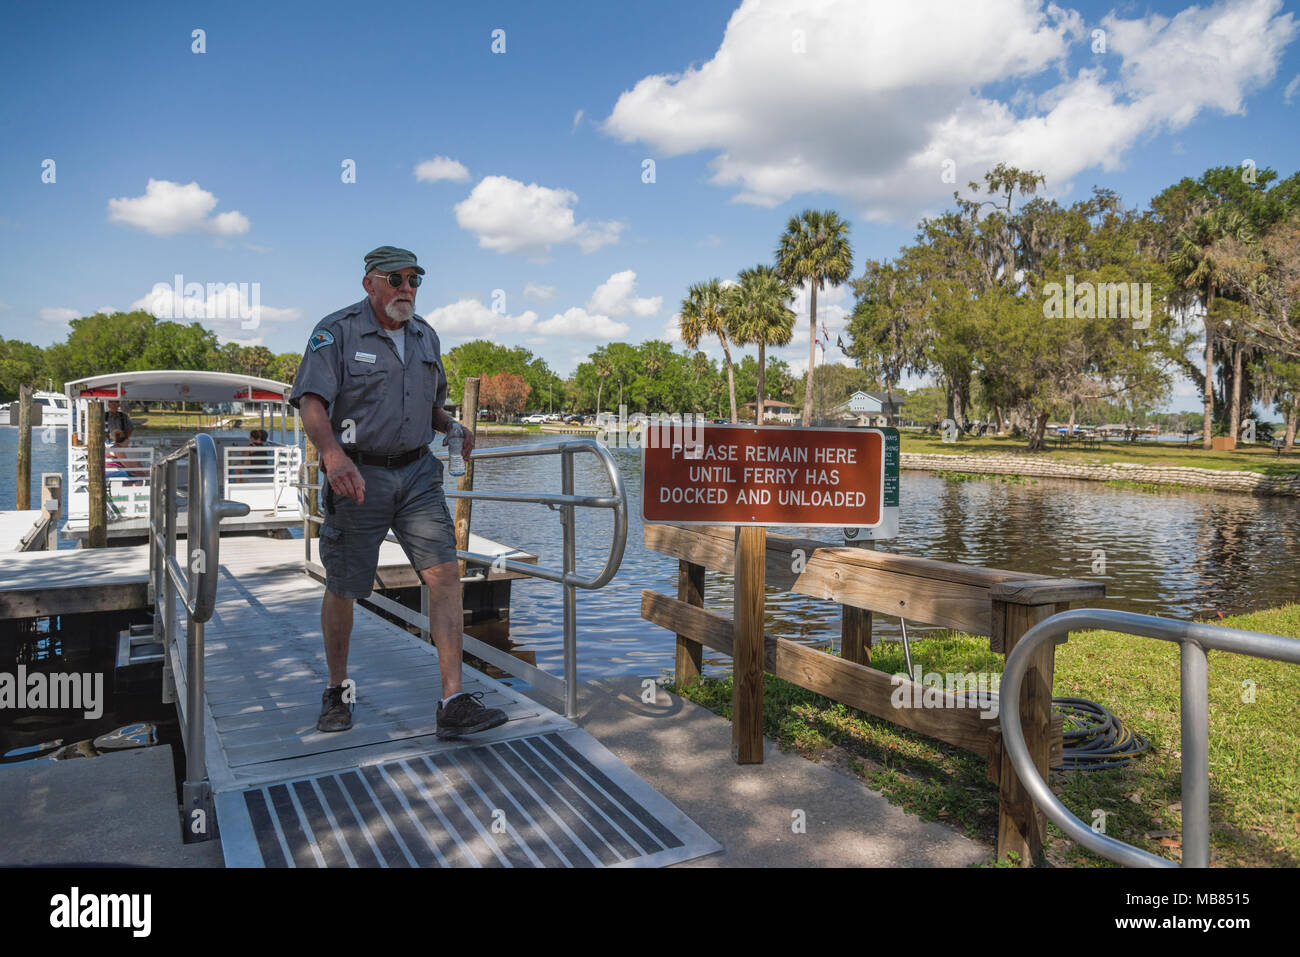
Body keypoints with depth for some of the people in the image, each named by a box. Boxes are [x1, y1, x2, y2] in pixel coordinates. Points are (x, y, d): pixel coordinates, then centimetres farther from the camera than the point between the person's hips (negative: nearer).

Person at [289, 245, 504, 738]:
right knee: (342, 588, 6)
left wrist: (453, 427, 7)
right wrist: (334, 455, -34)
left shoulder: (425, 336, 13)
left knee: (445, 573, -9)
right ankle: (337, 691, 30)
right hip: (358, 475, -4)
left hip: (417, 473, 4)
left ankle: (453, 705, -7)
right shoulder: (337, 332, -5)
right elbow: (311, 404, -17)